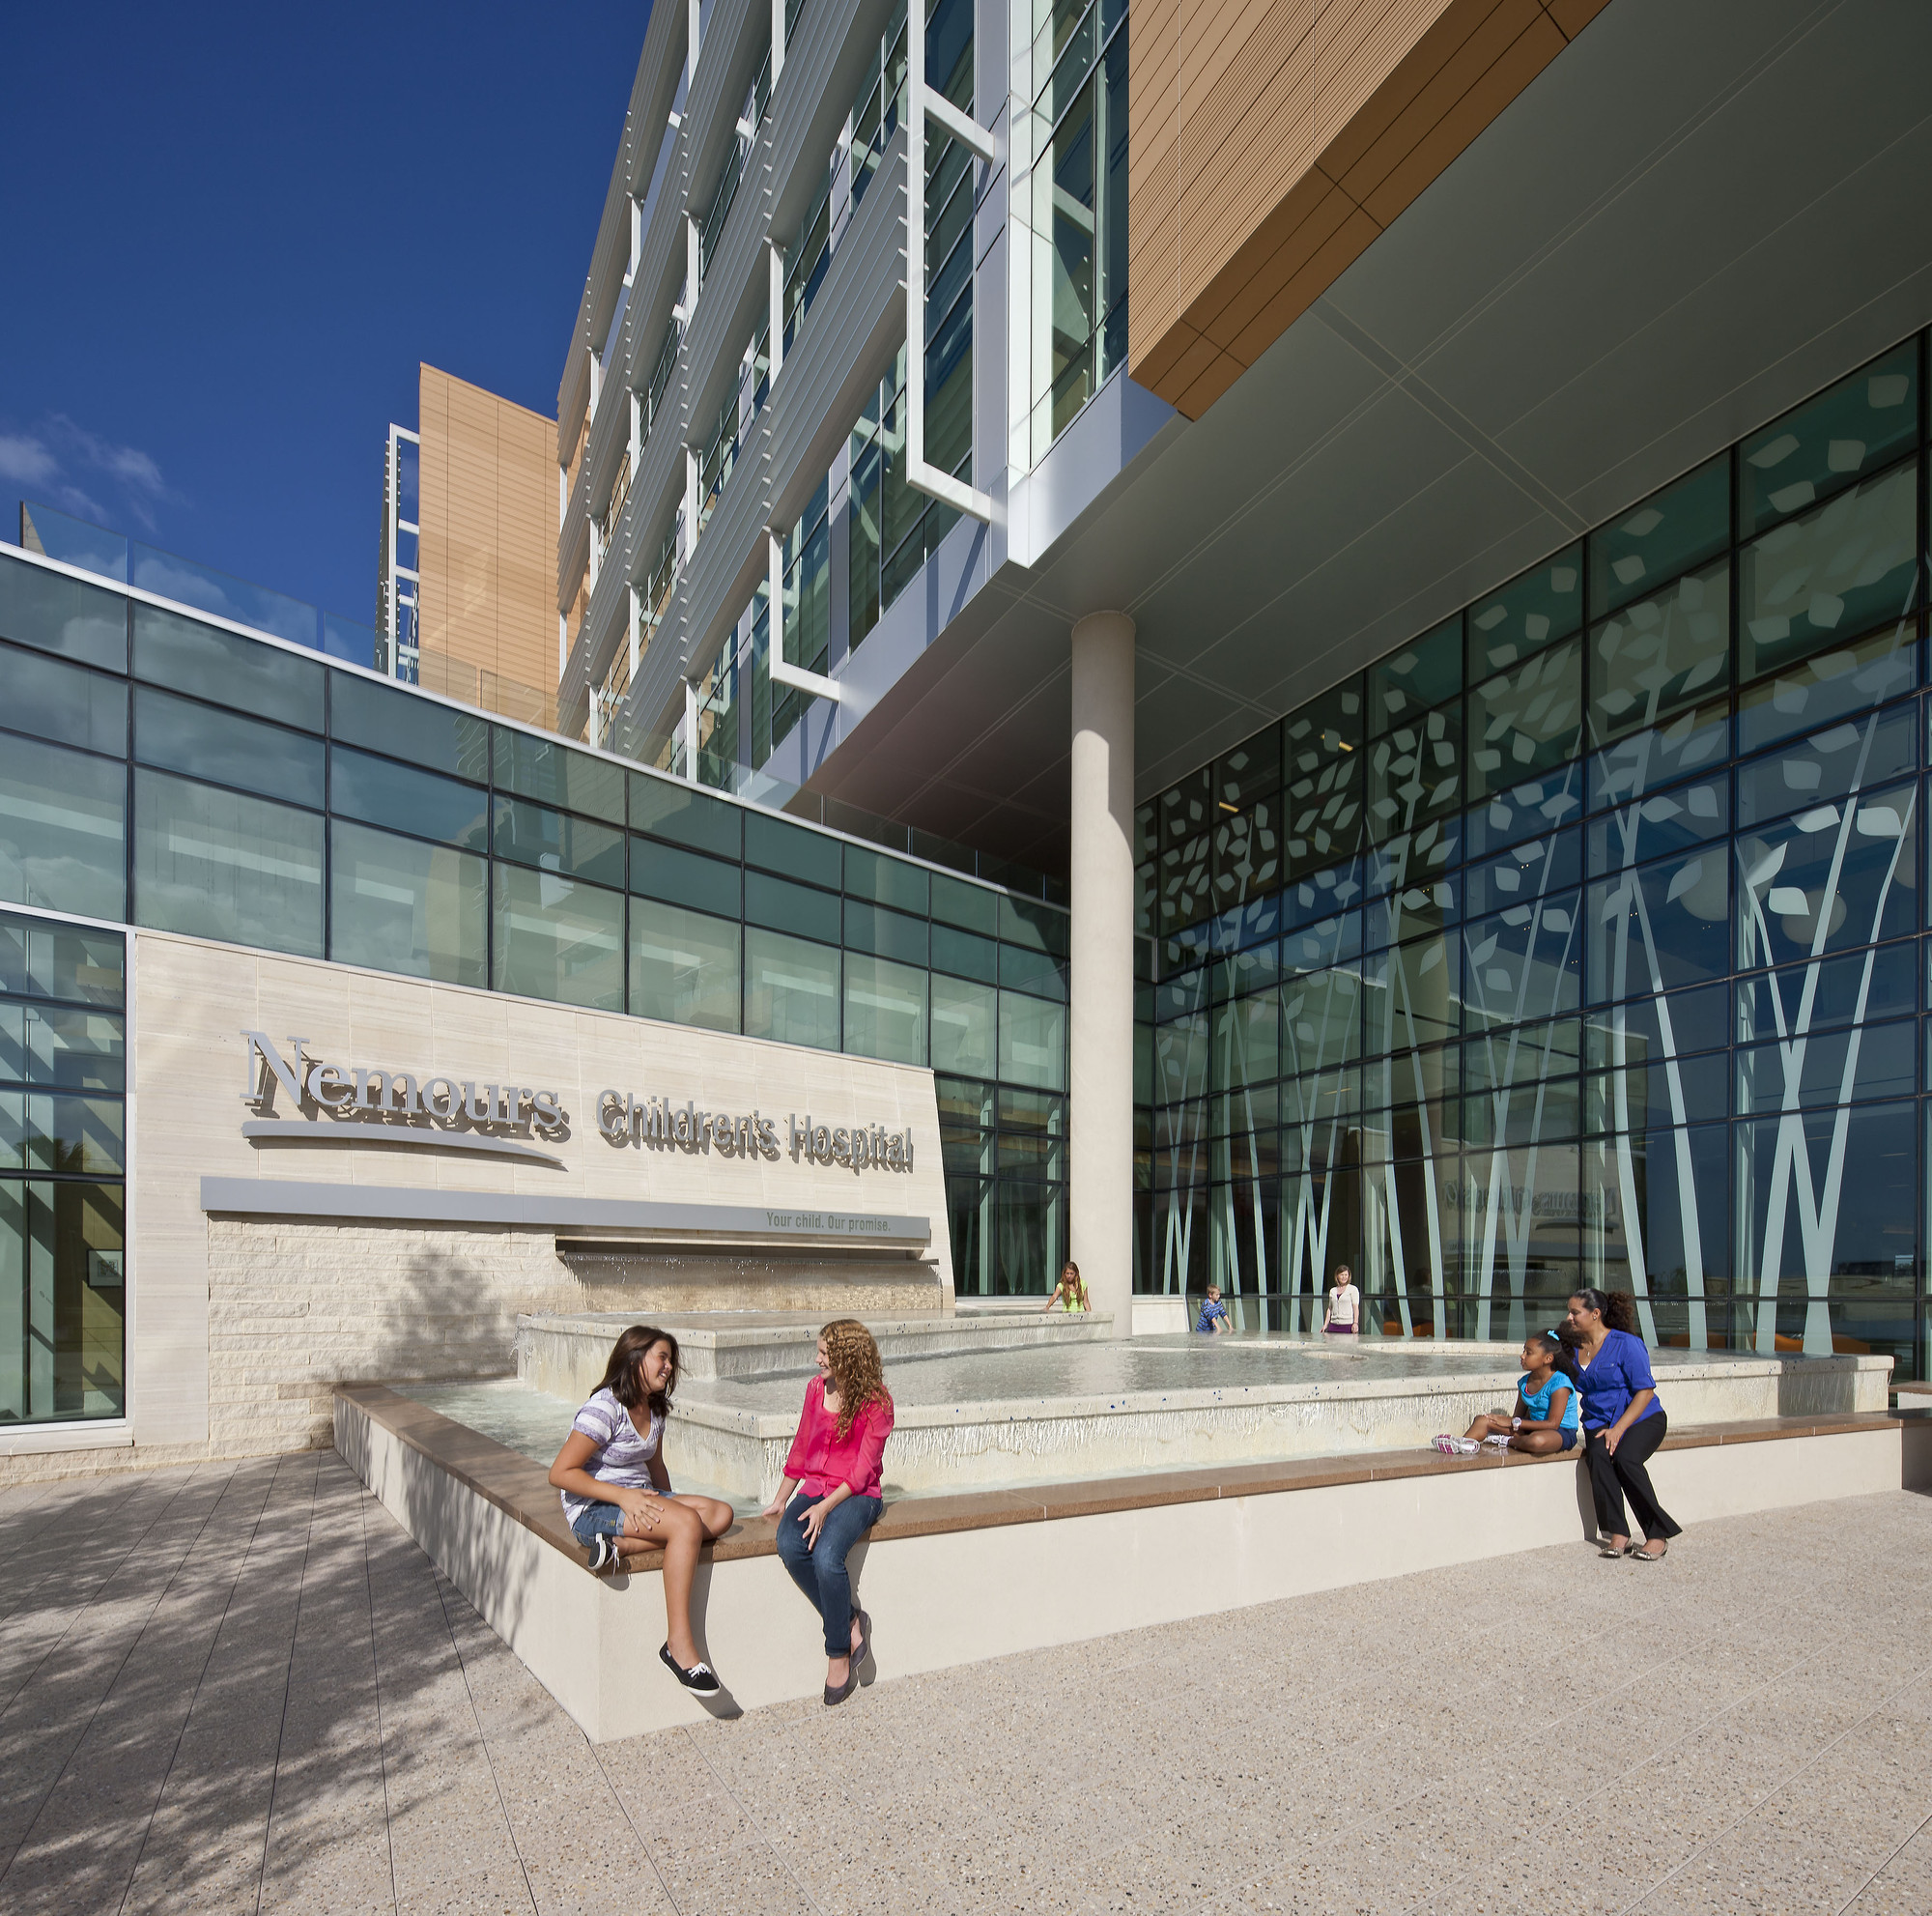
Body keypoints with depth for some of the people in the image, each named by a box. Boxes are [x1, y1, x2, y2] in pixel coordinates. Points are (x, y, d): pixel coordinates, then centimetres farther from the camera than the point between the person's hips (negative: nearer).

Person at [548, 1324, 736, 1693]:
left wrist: (668, 1504, 6)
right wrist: (623, 1496, -23)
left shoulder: (654, 1410, 10)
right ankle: (678, 1645, -27)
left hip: (640, 1500, 8)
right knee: (687, 1522, -30)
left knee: (720, 1514, -15)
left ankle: (619, 1546, -25)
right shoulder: (605, 1409, -16)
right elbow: (561, 1473, -18)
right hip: (593, 1510, -8)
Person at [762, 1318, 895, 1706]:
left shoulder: (876, 1401, -10)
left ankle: (838, 1653, -10)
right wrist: (781, 1499, 14)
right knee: (789, 1547, -26)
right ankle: (849, 1623, -10)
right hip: (814, 1487, 5)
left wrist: (825, 1507, -22)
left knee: (826, 1556, -32)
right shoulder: (816, 1388, 8)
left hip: (857, 1495, -5)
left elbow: (863, 1468, -12)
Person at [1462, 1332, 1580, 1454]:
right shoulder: (1524, 1382, 6)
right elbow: (1518, 1416, 12)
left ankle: (1509, 1441, -14)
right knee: (1483, 1420, -12)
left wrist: (1514, 1422, -17)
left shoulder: (1559, 1383, -17)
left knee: (1537, 1441, -42)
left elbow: (1553, 1424, -21)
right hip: (1534, 1427, 7)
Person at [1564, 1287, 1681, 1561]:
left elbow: (1645, 1391, -12)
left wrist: (1618, 1429, -19)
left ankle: (1658, 1533, -18)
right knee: (1598, 1455, -27)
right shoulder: (1575, 1347, 8)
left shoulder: (1626, 1343, -10)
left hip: (1641, 1418, -4)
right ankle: (1618, 1535, -26)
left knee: (1625, 1457, -32)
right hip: (1599, 1421, 4)